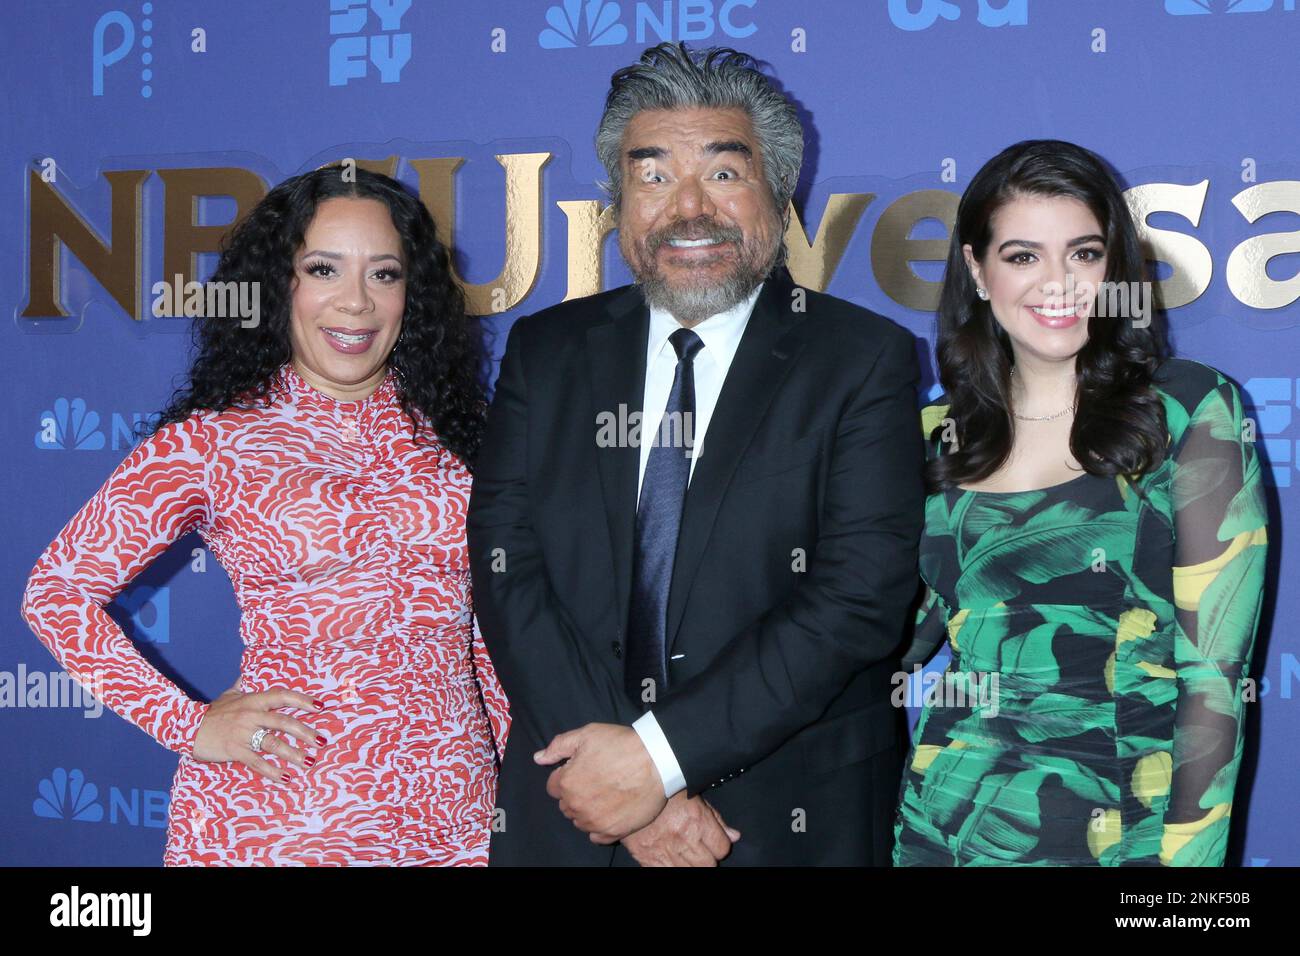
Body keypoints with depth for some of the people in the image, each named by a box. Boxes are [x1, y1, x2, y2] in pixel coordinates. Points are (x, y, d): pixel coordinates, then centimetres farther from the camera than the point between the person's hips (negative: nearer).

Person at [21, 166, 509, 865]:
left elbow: (490, 627, 12)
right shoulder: (213, 441, -4)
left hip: (454, 809, 3)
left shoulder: (449, 434, 7)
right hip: (276, 813, -3)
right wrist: (188, 725, -7)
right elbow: (55, 590, -3)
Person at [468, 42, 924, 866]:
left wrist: (659, 752, -19)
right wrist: (624, 773, -16)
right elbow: (507, 566, -5)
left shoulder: (865, 360, -5)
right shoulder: (546, 352, 4)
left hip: (789, 822, -2)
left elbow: (863, 593, -14)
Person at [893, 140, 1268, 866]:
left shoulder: (1191, 412, -7)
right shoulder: (938, 434, 4)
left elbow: (1215, 670, -10)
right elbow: (891, 639, 7)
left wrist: (1190, 853, -16)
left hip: (1125, 832, -3)